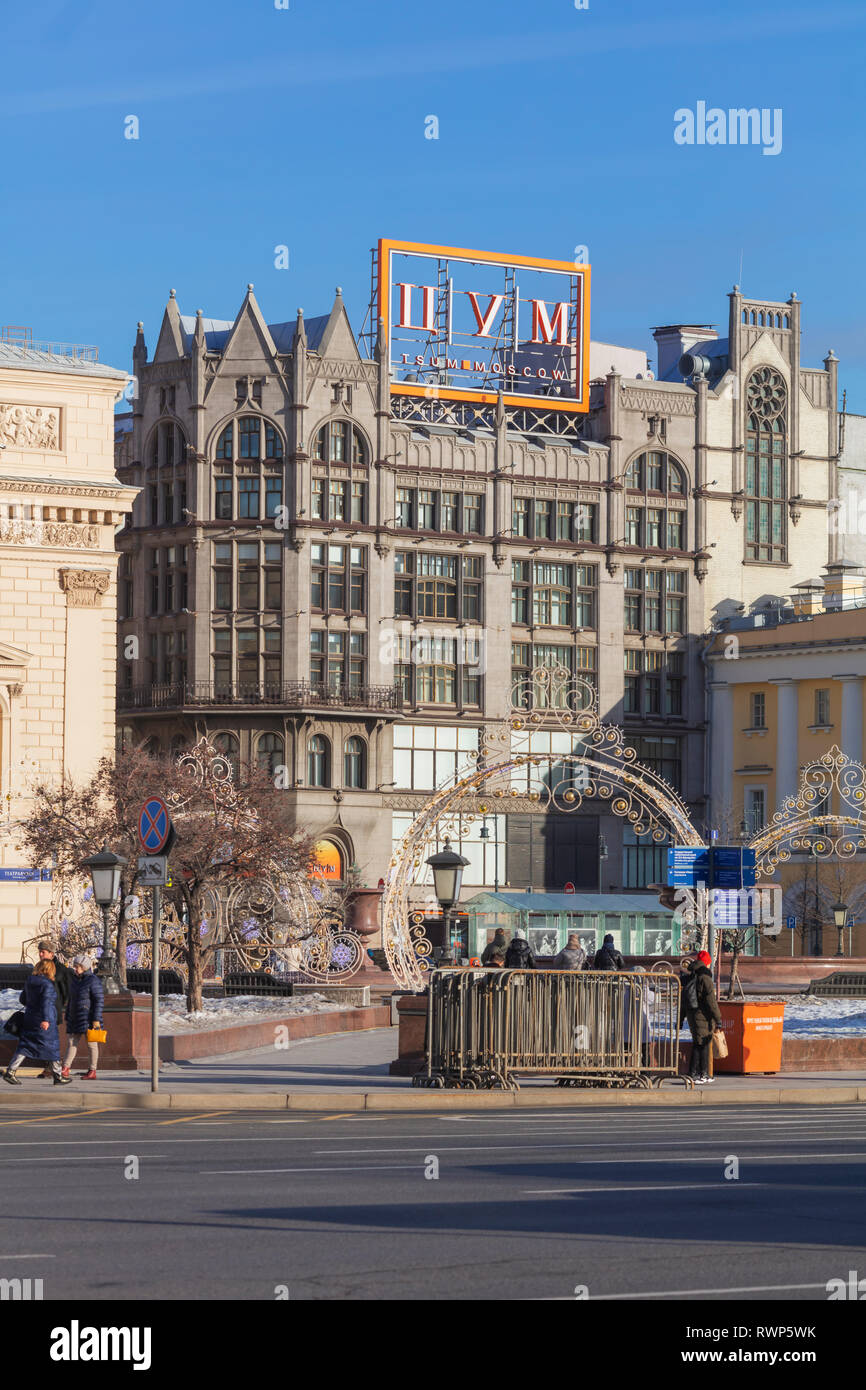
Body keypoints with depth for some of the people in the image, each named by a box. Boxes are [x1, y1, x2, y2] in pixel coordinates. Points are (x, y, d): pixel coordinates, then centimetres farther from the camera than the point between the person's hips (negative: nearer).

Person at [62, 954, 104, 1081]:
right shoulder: (76, 980, 13)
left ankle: (92, 1072, 5)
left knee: (91, 1044, 0)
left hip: (89, 1018, -8)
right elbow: (71, 1000, 20)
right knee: (72, 1043, 4)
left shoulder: (93, 981, -10)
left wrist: (96, 1019, -20)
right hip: (75, 1018, 8)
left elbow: (98, 1001, -14)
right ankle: (65, 1069, 1)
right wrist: (67, 1017, 19)